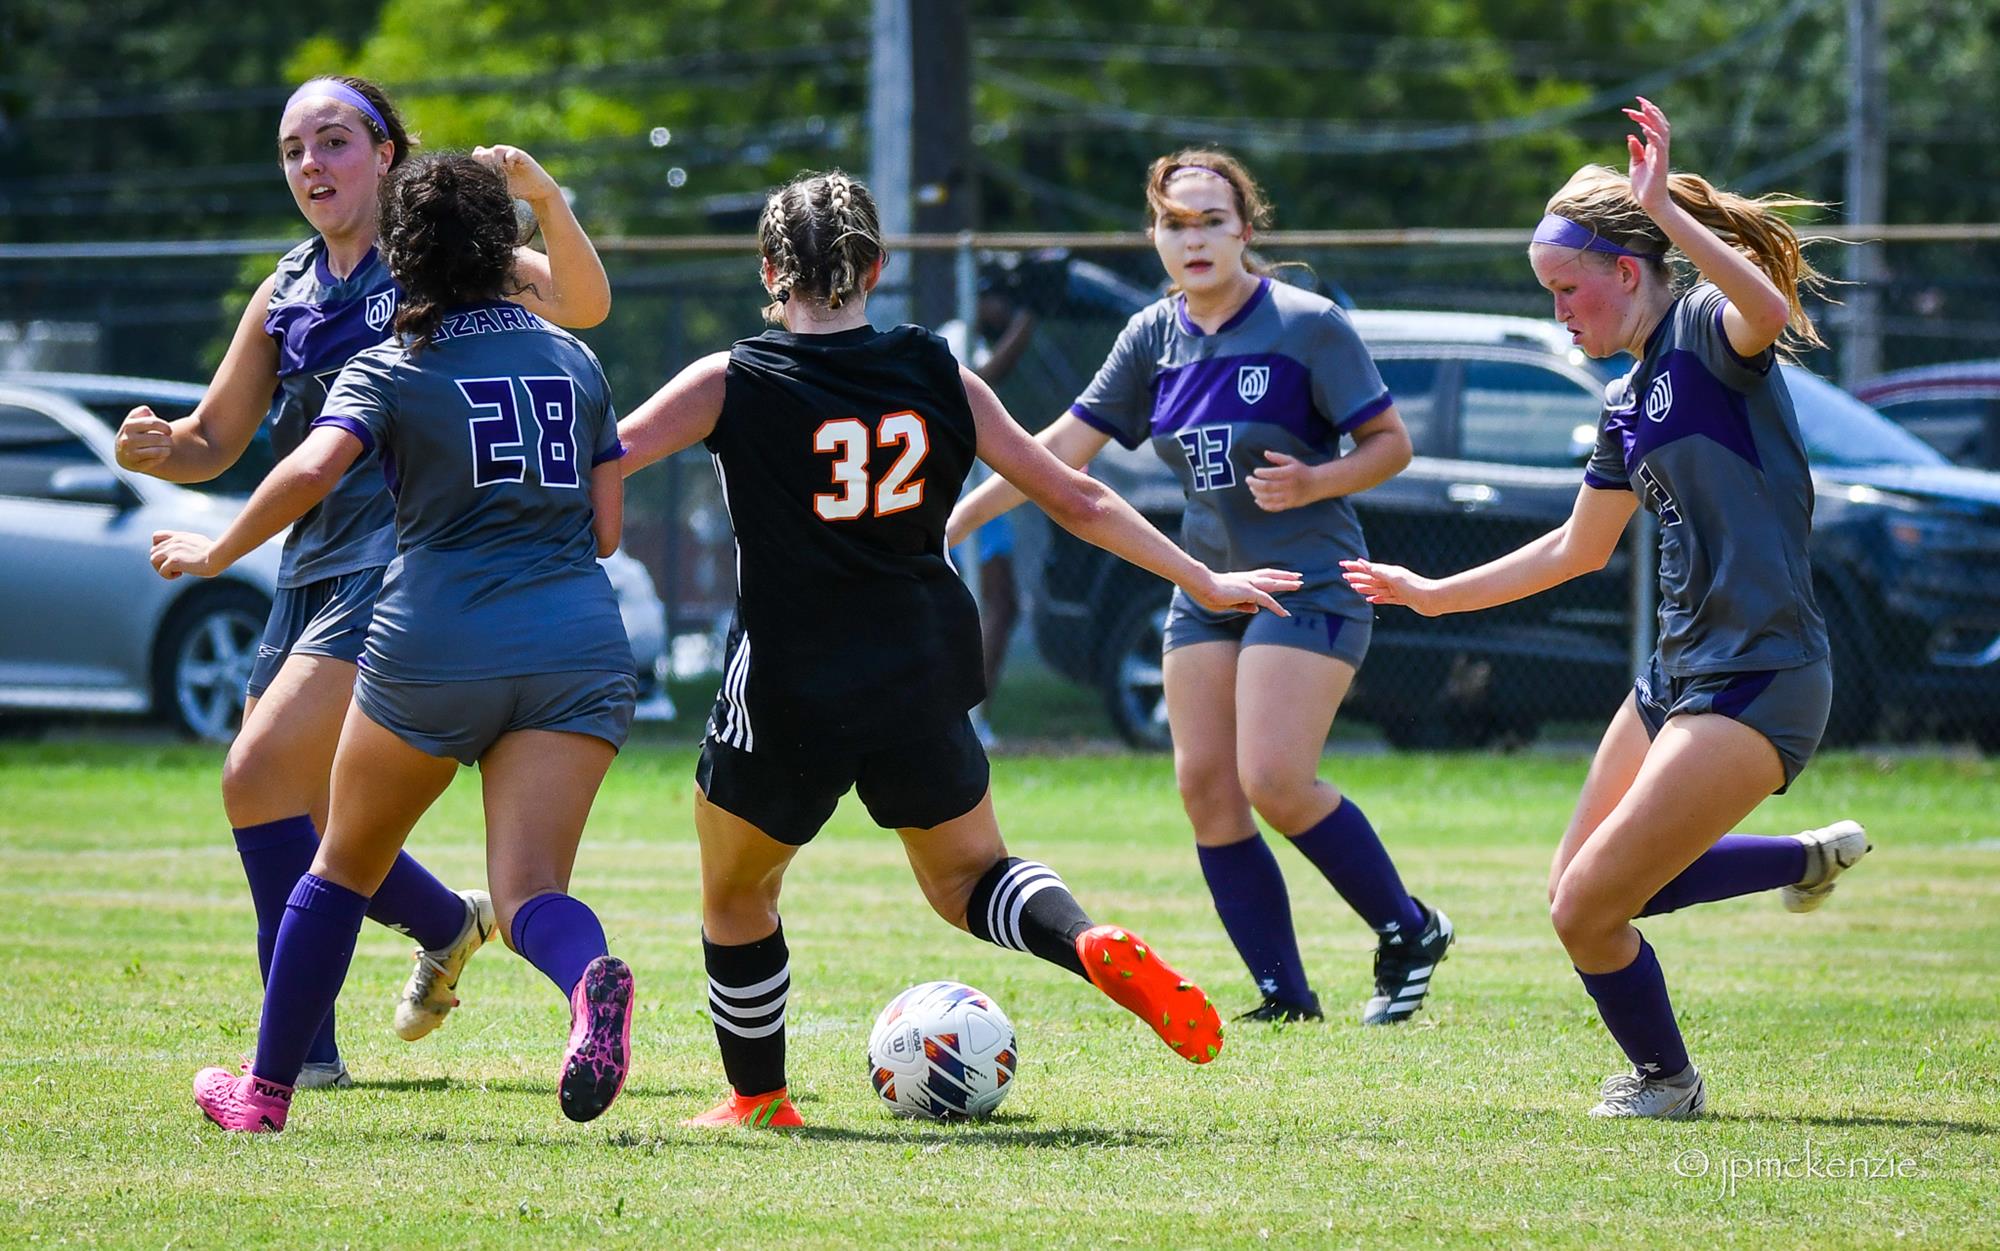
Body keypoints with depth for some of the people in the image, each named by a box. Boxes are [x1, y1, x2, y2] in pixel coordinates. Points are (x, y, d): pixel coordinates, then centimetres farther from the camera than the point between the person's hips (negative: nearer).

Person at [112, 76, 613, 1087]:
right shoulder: (287, 292, 13)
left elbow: (582, 304, -19)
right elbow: (215, 443, 17)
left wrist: (545, 198, -36)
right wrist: (157, 450, -6)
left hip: (406, 567, -8)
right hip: (313, 573, 8)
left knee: (258, 776, -18)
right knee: (297, 815, 11)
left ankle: (301, 1046, -13)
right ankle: (449, 924, 37)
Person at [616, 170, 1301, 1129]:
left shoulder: (731, 385, -9)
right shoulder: (936, 376, 1)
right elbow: (1073, 498, 5)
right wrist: (1202, 583, 14)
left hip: (786, 697, -3)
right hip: (920, 686, 3)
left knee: (736, 895, 21)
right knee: (967, 878, 19)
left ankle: (756, 1097, 29)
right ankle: (1096, 945, -9)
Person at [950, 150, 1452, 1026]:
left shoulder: (1307, 325, -10)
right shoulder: (1154, 337, 7)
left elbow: (1390, 443, -7)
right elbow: (1062, 447, 10)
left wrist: (1313, 482, -25)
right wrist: (953, 522, 6)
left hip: (1308, 584, -7)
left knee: (1274, 781, -18)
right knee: (1205, 788, -3)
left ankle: (1408, 934, 2)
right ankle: (1285, 996, 4)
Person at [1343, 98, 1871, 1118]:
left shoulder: (1709, 330, -11)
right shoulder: (1629, 402, 14)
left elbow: (1768, 310, -38)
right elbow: (1578, 548, 28)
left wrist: (1667, 211, -43)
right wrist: (1435, 595, 32)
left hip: (1756, 686, -10)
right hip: (1678, 676, 10)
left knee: (1587, 910, -8)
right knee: (1583, 889, 19)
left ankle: (1665, 1082, 18)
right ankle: (1812, 857, 31)